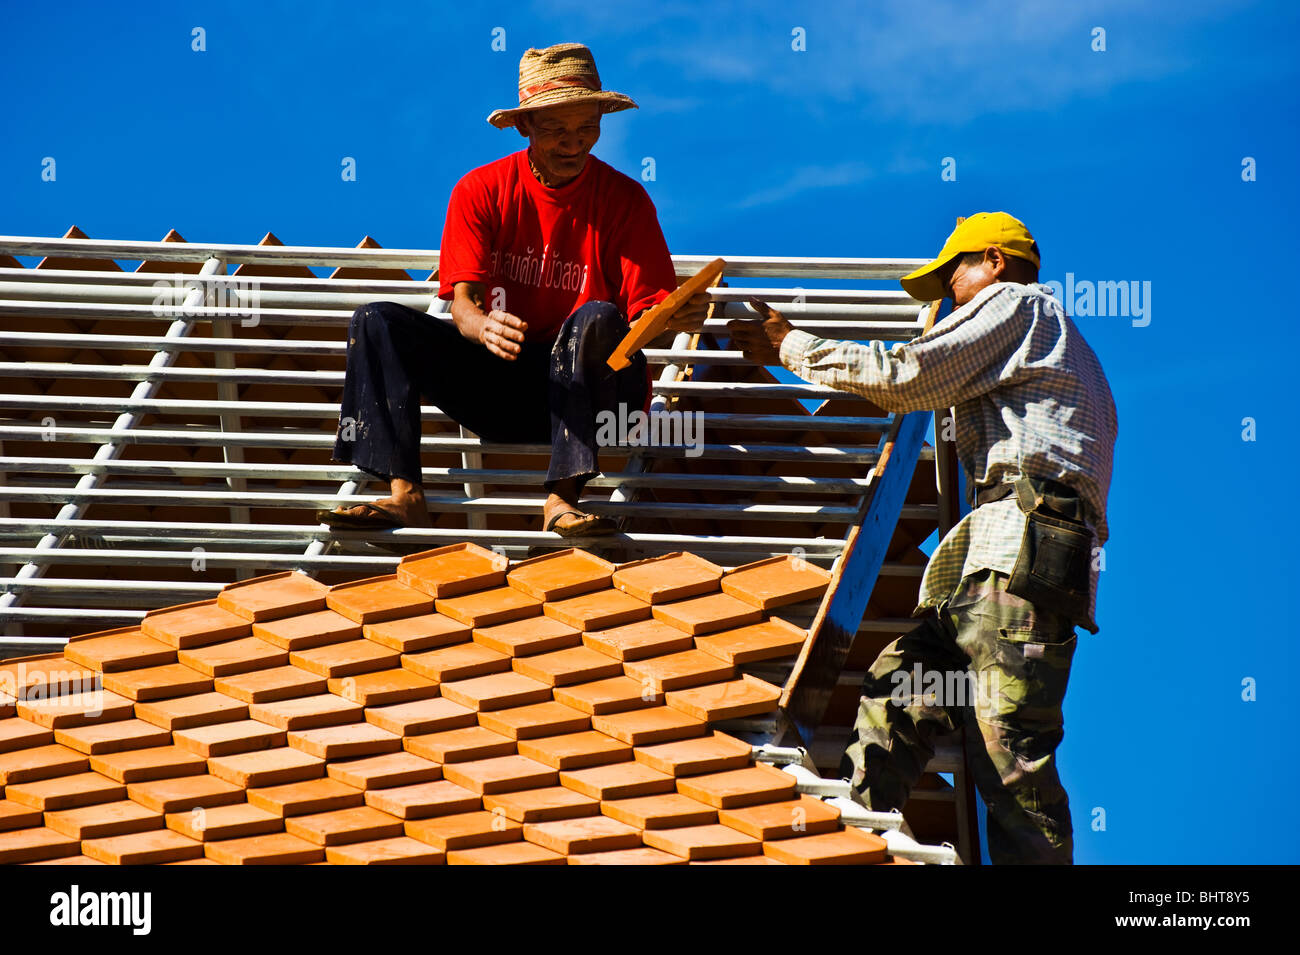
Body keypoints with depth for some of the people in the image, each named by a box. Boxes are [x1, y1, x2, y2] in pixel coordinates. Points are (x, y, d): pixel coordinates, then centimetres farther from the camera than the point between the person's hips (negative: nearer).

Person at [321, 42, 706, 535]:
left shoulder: (624, 198, -4)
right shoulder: (480, 190, 0)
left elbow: (646, 308, -11)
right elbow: (462, 301, -10)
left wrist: (677, 315, -35)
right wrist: (483, 326, -34)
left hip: (587, 385, -2)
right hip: (498, 389, 2)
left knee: (598, 319, -34)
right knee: (378, 321, -14)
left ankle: (563, 499, -38)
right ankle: (405, 496, -29)